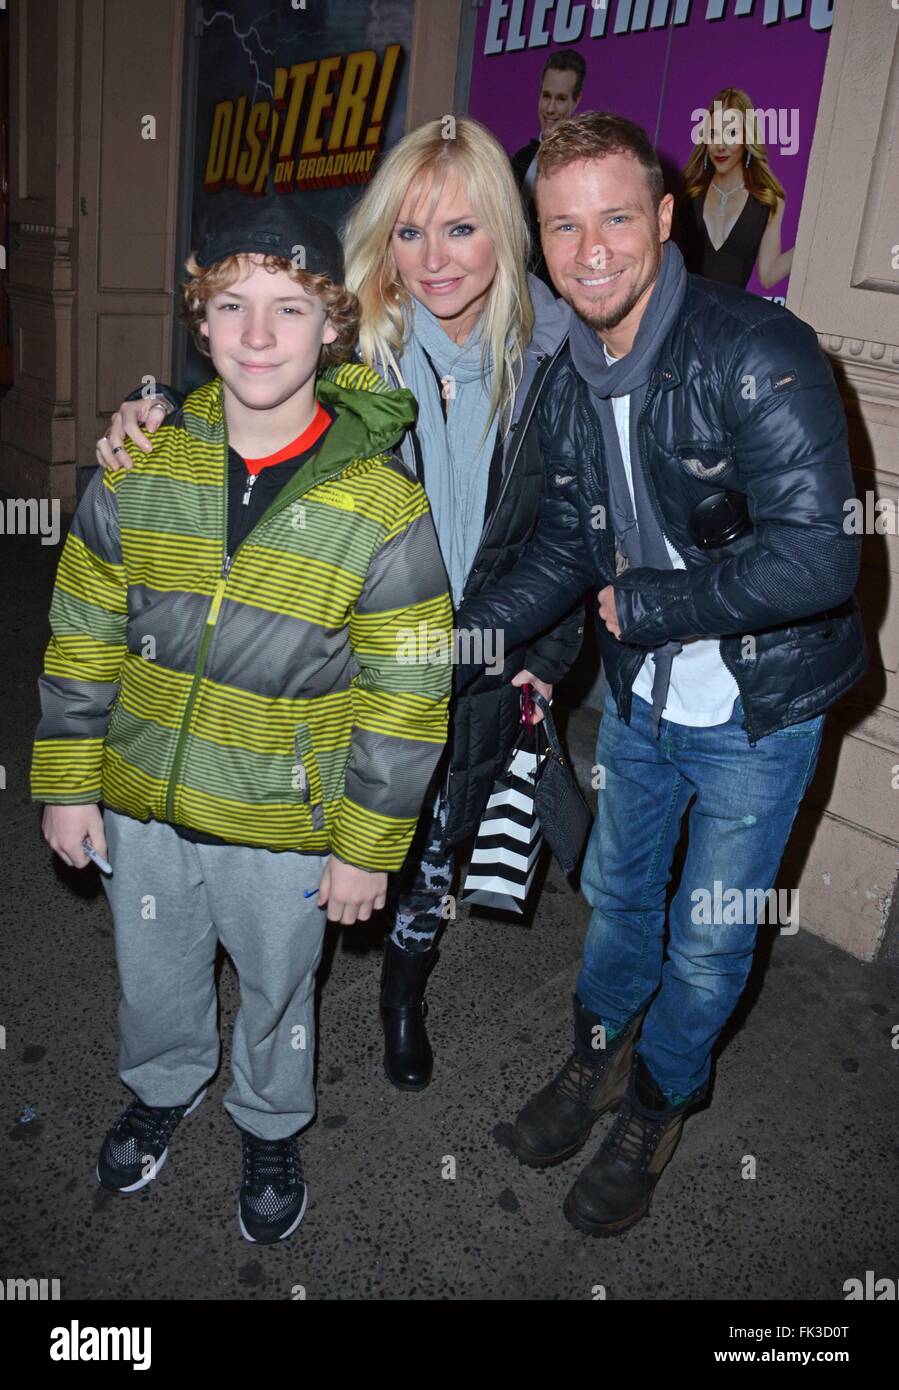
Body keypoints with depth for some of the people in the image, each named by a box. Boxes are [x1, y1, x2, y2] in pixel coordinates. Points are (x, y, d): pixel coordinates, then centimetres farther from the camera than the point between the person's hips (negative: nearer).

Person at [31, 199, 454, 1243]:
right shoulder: (138, 471, -7)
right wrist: (68, 786, 3)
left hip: (285, 825, -3)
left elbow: (405, 699, -12)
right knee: (155, 975, 25)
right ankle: (162, 1088, 57)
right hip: (141, 803, 3)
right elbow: (84, 639, 1)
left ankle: (270, 1127, 50)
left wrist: (366, 847, -10)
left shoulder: (381, 507, -17)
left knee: (274, 991, 20)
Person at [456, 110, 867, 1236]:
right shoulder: (567, 385, -1)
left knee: (709, 939, 12)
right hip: (639, 699, 6)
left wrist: (643, 604, -21)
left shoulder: (758, 353, -24)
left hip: (757, 713, -5)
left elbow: (817, 559, -31)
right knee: (615, 892, 23)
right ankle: (600, 1053, 51)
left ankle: (658, 1105, 40)